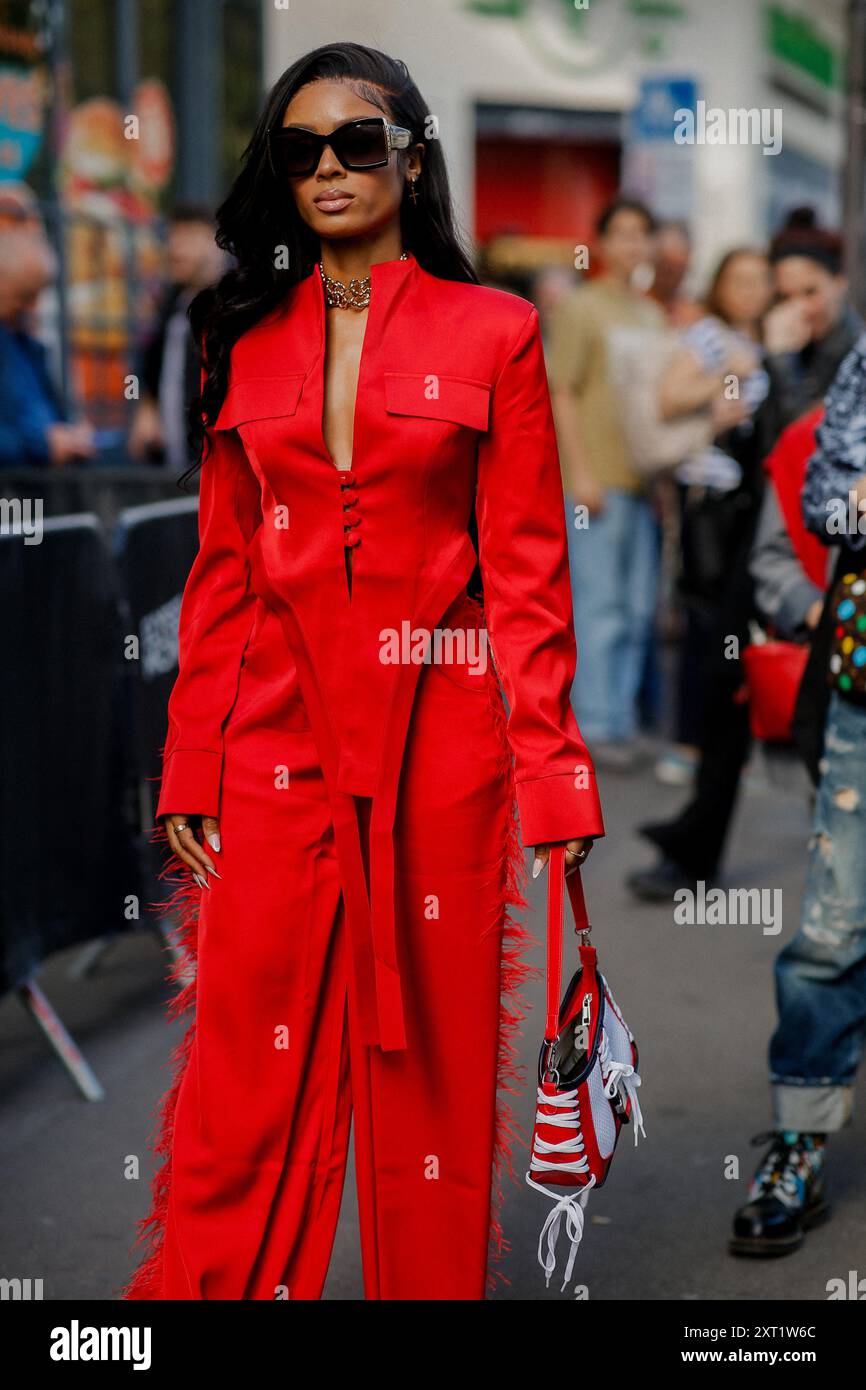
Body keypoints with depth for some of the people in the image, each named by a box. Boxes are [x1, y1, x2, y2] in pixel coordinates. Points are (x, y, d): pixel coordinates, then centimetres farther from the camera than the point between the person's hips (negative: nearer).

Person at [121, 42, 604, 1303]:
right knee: (250, 1062, 3)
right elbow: (221, 572, 10)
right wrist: (190, 765, 4)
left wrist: (550, 774, -7)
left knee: (431, 1052, 7)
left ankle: (431, 1287, 22)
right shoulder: (246, 342, 9)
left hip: (438, 740, -2)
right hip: (278, 737, 2)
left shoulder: (494, 334, 2)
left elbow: (527, 573, -1)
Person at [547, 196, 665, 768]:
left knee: (640, 607, 9)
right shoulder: (581, 307, -2)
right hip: (599, 478, -7)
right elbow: (563, 394, -8)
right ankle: (595, 723, 0)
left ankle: (623, 716, 18)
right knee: (599, 603, -5)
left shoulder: (653, 315, 16)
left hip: (646, 476, 7)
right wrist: (580, 472, -15)